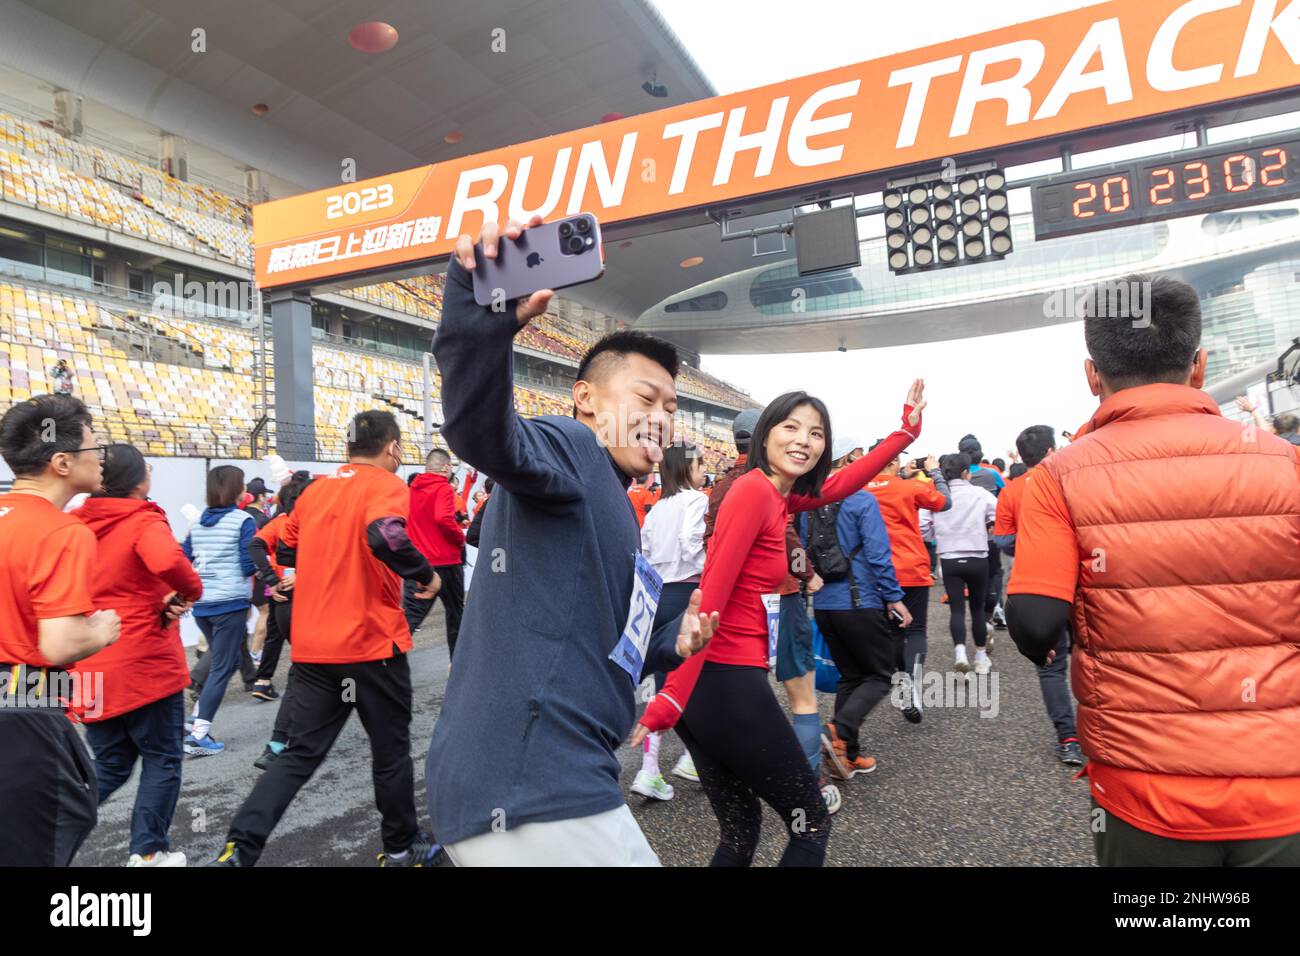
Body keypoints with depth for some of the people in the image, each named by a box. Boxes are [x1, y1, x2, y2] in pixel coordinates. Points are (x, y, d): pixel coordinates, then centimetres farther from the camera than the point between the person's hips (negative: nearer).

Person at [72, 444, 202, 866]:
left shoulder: (74, 524, 6)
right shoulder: (143, 520, -14)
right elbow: (168, 561, -34)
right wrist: (191, 590, -17)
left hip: (90, 670, 6)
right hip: (146, 665, -6)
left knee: (110, 764, 21)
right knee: (162, 759, 12)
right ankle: (147, 852, 19)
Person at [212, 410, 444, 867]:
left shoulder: (314, 489, 10)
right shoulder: (385, 484, -10)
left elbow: (285, 551, 19)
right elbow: (385, 536, -30)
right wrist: (426, 575, -15)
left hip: (312, 646, 6)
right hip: (372, 643, -5)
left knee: (300, 752, 15)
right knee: (391, 750, 12)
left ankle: (239, 849, 5)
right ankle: (402, 847, 27)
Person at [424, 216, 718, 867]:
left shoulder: (608, 514, 21)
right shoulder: (573, 452, -6)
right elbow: (482, 429, -30)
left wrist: (672, 644, 13)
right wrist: (486, 314, -45)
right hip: (528, 788, -10)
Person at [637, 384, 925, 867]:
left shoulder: (773, 494, 12)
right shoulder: (755, 490, -15)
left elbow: (843, 483, 27)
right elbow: (711, 597, -21)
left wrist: (907, 429, 28)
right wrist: (671, 697, -23)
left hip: (711, 681, 9)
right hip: (727, 683, -9)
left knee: (739, 836, 20)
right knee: (812, 824, 11)